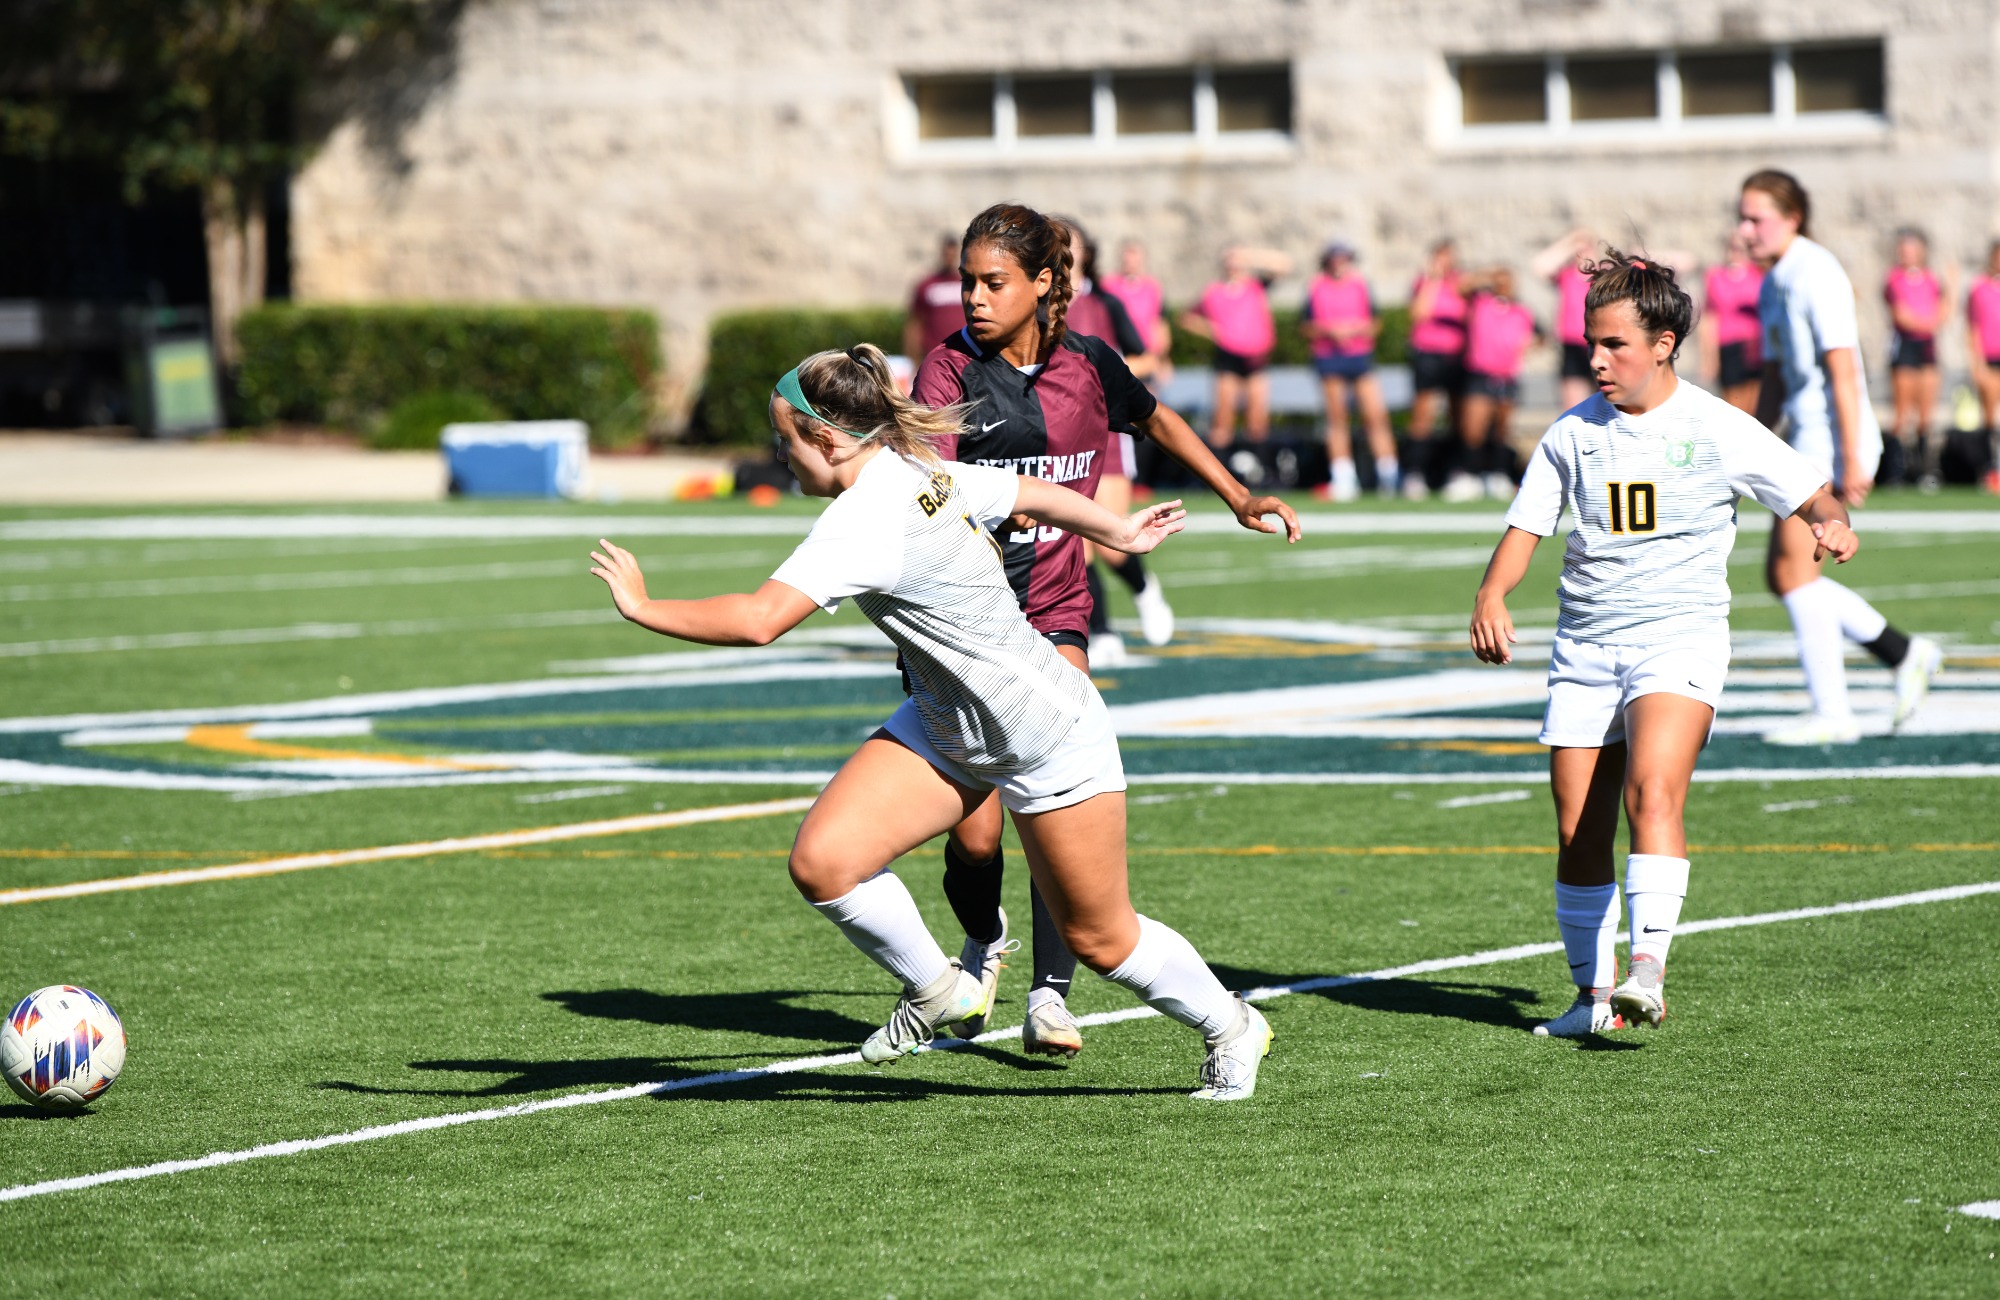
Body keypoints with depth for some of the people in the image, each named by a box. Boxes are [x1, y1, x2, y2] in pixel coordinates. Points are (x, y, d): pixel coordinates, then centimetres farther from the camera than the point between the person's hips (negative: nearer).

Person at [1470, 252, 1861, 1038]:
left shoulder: (1719, 431, -2)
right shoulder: (1573, 433, 6)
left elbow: (1810, 494, 3)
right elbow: (1527, 524, 10)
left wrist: (1831, 525, -19)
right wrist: (1492, 597, -8)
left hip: (1682, 635, -4)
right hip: (1585, 644, 4)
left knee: (1652, 792, -26)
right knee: (1578, 832, 3)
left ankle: (1647, 969, -31)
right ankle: (1594, 993, 16)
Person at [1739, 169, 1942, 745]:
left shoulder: (1817, 275, -13)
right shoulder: (1773, 286, 16)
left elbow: (1843, 371, -18)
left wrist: (1852, 458, -21)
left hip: (1834, 439, -10)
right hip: (1807, 440, 10)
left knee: (1794, 567, -14)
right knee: (1783, 574, 9)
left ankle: (1831, 713, -13)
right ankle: (1906, 654, 17)